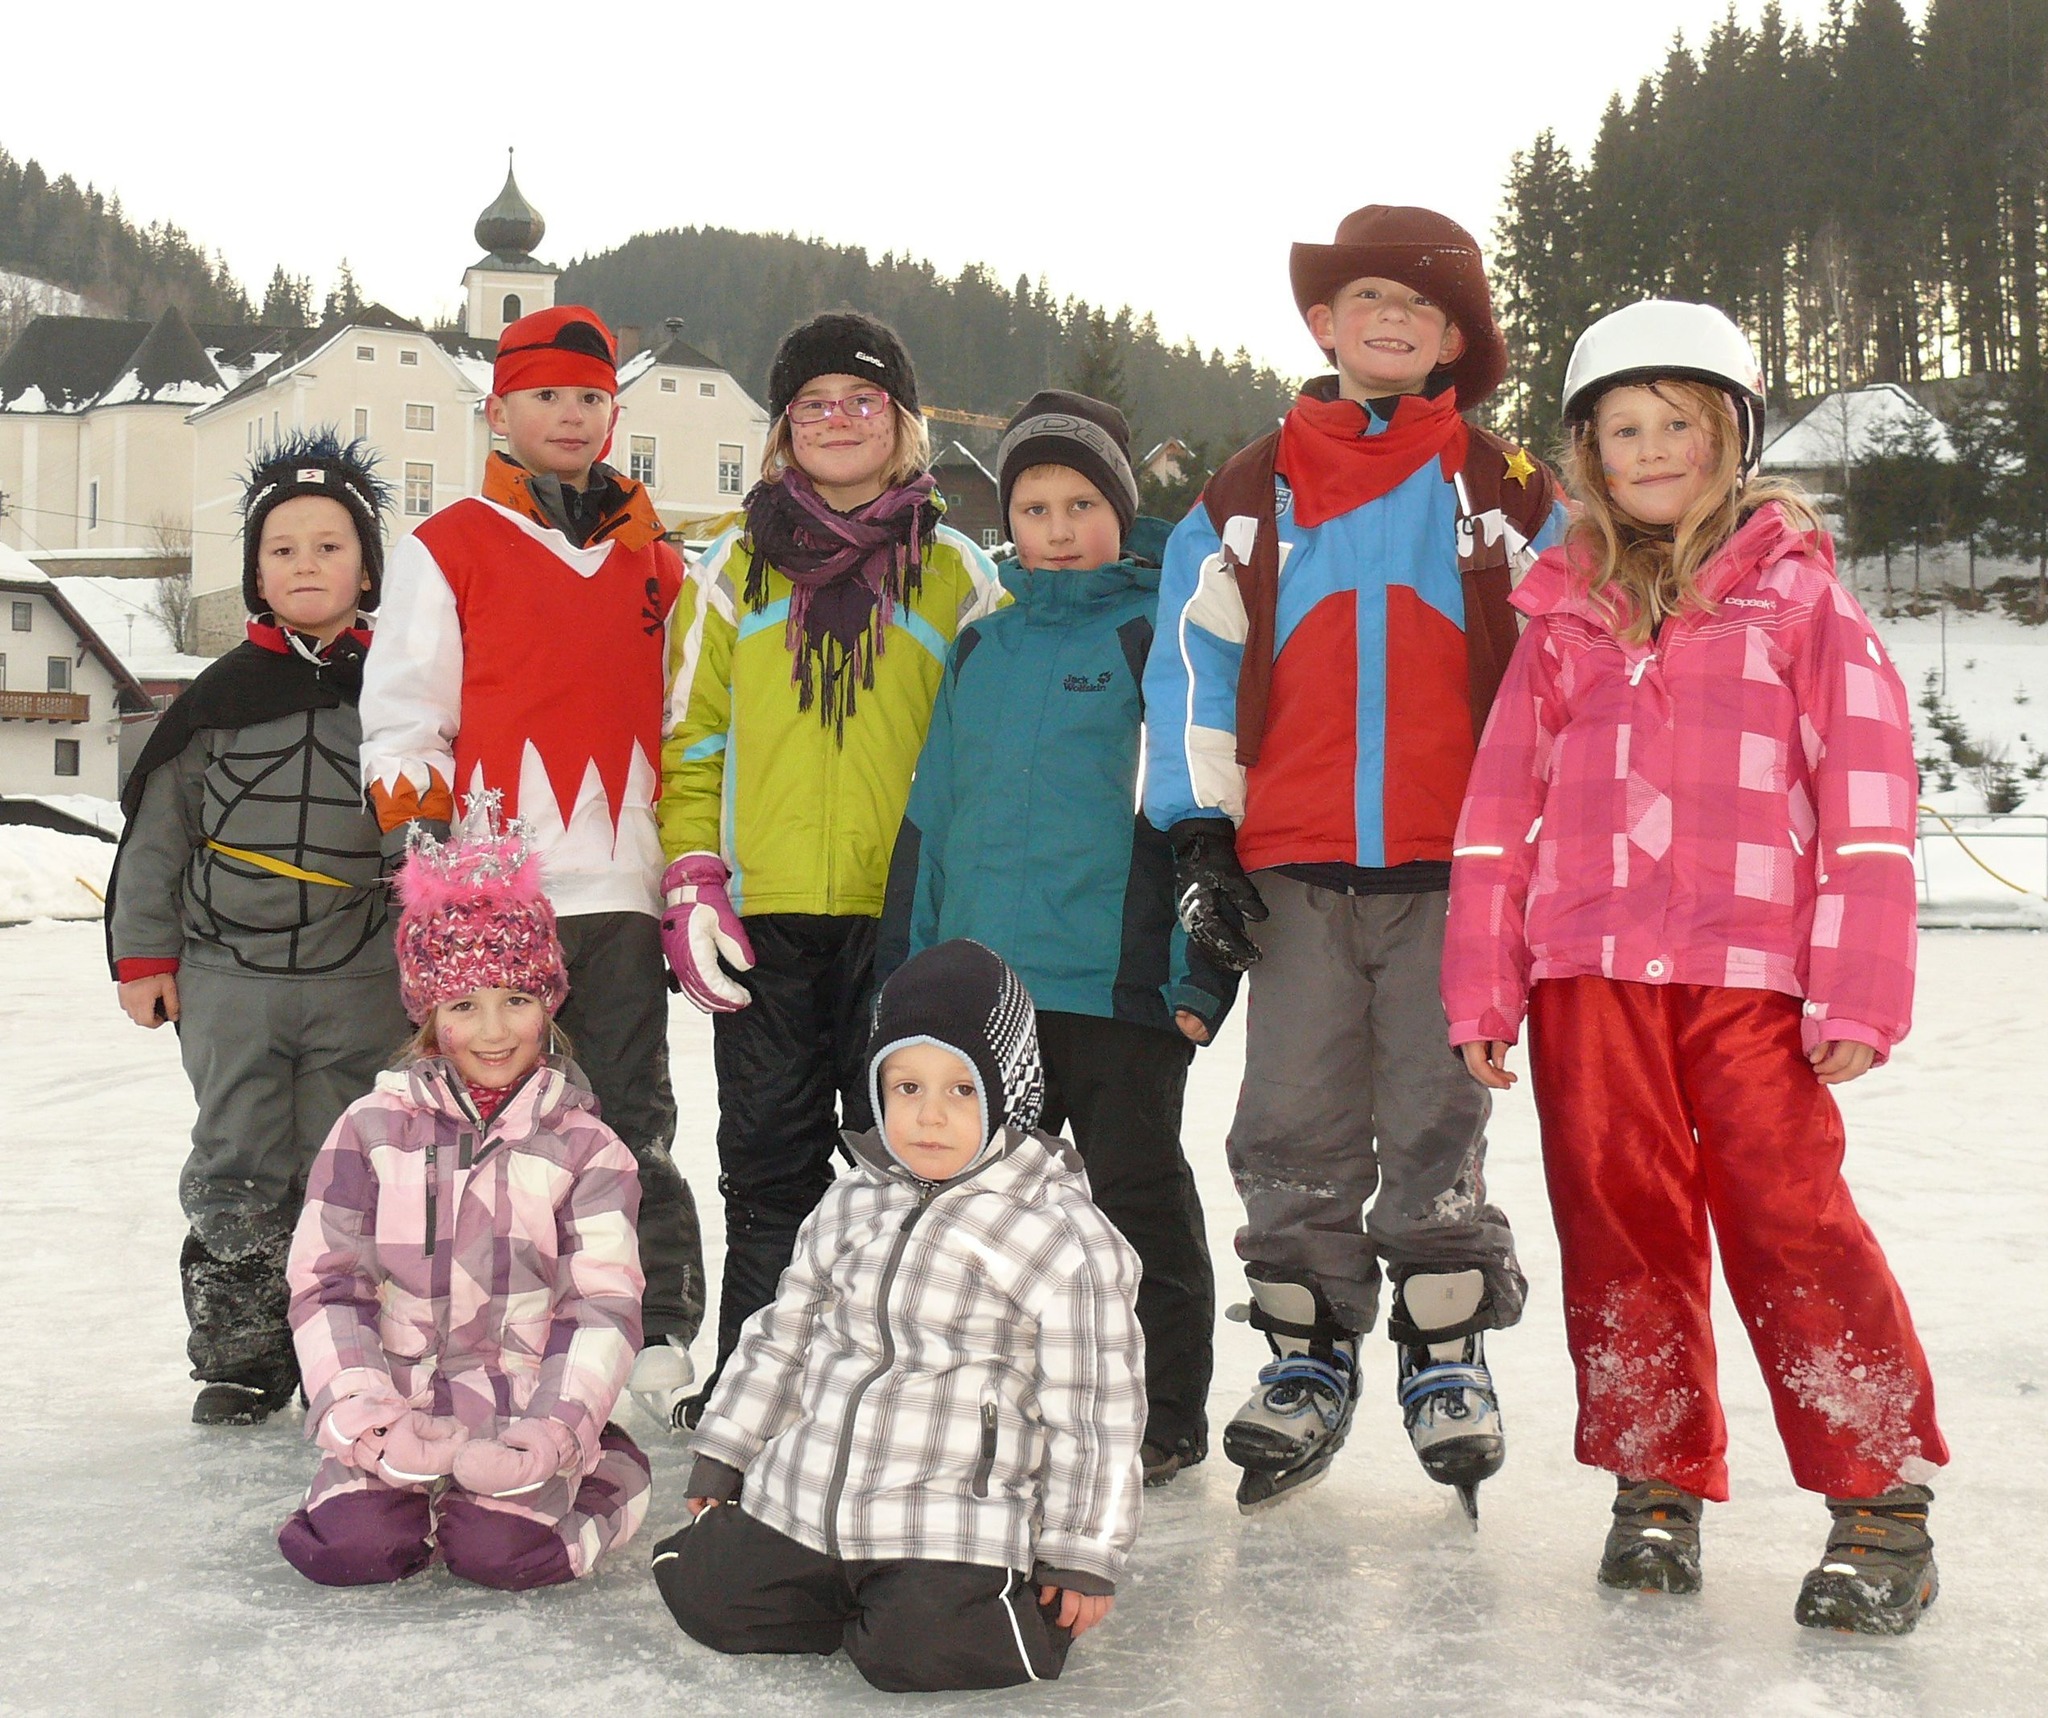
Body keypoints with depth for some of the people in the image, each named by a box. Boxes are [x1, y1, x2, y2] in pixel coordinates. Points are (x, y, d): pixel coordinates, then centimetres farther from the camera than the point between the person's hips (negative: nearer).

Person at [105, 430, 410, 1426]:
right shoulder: (222, 697, 5)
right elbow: (157, 828, 8)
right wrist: (143, 952, 4)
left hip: (363, 981, -1)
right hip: (230, 973, 1)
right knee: (236, 1181, 4)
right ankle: (240, 1361, 15)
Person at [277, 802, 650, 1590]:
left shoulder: (585, 1147, 2)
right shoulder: (373, 1127, 5)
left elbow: (603, 1304, -4)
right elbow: (326, 1280, 2)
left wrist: (559, 1427, -18)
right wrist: (358, 1411, -12)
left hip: (525, 1411, -1)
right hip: (396, 1404, 1)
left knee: (498, 1550, -24)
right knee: (352, 1545, -24)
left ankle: (598, 1477, 9)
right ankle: (390, 1470, 11)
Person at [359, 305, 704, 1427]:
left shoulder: (657, 561, 18)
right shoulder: (446, 552, 7)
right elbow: (399, 718, 4)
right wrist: (416, 829, -11)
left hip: (620, 888, 3)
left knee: (636, 1122, 3)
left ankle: (664, 1337, 7)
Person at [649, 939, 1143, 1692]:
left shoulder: (1065, 1237, -11)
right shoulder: (851, 1205, 7)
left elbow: (1094, 1409, -8)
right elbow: (782, 1334, 18)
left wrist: (1083, 1557, -8)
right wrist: (722, 1457, 18)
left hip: (955, 1526, -5)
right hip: (801, 1503, 6)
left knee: (914, 1649, -24)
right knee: (706, 1594, -3)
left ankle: (1008, 1605, 7)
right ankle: (864, 1597, 14)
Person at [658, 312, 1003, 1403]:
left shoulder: (957, 574, 9)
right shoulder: (735, 567, 11)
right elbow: (691, 739, 10)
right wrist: (691, 887, -1)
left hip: (908, 913, -1)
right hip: (765, 914, 1)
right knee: (768, 1166, 6)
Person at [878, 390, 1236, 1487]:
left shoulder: (1158, 635, -2)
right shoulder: (979, 649, 14)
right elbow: (929, 813, 17)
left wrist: (1197, 974, -11)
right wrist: (908, 965, 13)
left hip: (1120, 981, -5)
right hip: (982, 977, 5)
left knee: (1136, 1196, 5)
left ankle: (1164, 1412, 18)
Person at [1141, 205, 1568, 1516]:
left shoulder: (1507, 497, 8)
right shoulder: (1249, 500, 9)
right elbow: (1192, 666, 9)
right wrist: (1199, 835, 2)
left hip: (1452, 867, -1)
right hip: (1292, 868, 1)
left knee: (1437, 1123, 2)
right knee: (1295, 1128, 4)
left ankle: (1450, 1358, 16)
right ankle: (1309, 1358, 18)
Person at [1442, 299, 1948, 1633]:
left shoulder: (1798, 592, 5)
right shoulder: (1564, 612, 15)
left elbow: (1868, 786, 0)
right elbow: (1502, 800, 15)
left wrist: (1857, 988, -6)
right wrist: (1483, 983, 9)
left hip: (1749, 967, -3)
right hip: (1585, 962, 4)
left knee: (1786, 1209, -8)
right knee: (1618, 1215, 5)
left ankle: (1884, 1499, 2)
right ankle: (1656, 1480, 18)